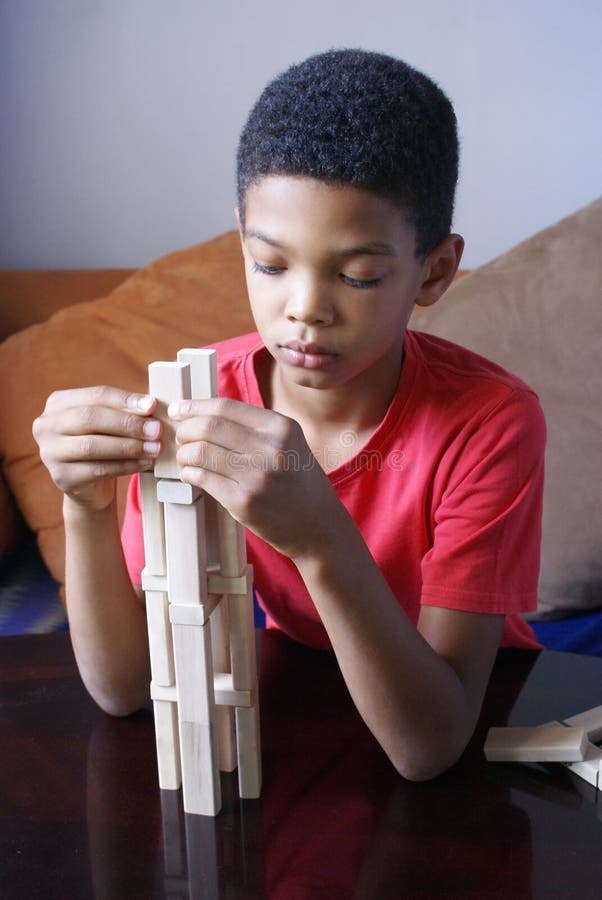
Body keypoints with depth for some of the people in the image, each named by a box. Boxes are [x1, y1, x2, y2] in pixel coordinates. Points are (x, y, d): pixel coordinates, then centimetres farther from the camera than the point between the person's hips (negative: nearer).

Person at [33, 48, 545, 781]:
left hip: (481, 735, -1)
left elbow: (427, 747, -29)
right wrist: (86, 507, -32)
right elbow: (124, 688, -15)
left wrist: (320, 538, -44)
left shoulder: (490, 419, -25)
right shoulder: (200, 399, -15)